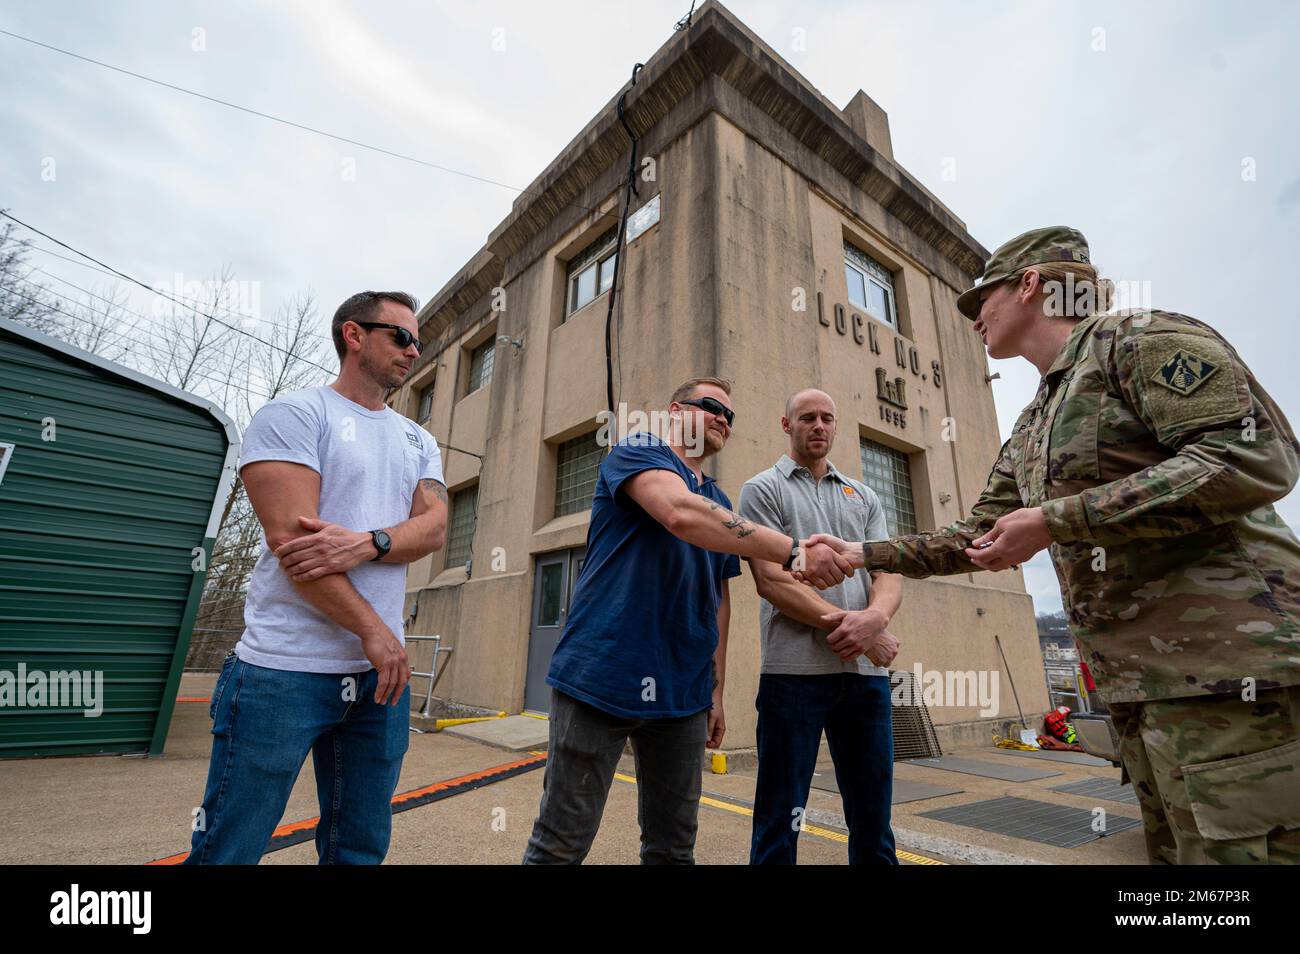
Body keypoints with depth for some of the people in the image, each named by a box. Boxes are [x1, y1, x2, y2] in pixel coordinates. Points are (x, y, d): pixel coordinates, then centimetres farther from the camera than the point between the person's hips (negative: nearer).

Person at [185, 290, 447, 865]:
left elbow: (433, 528, 0)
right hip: (286, 669, -5)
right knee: (229, 850, 7)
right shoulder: (293, 416, -4)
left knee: (362, 849, 16)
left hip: (382, 668, 6)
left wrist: (365, 544, -20)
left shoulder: (419, 441, 14)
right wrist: (374, 631, -15)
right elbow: (289, 536, -15)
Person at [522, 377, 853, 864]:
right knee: (561, 844, 3)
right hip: (600, 677, -6)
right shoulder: (639, 450, -2)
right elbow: (681, 514, -24)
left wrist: (717, 690, 14)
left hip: (683, 694, 7)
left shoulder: (721, 504, 18)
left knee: (674, 847, 15)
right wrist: (794, 552, -26)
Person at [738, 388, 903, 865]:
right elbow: (772, 580, -9)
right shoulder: (763, 489, 2)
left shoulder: (864, 497, 17)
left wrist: (875, 617, -16)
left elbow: (889, 573, 7)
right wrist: (858, 631, -12)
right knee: (781, 819, 6)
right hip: (795, 668, -4)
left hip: (867, 670, 5)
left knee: (873, 817, 15)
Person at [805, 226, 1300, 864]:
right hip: (1133, 678, 8)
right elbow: (977, 540, 22)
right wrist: (864, 554, 18)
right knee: (1175, 847, 15)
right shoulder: (1028, 434, 19)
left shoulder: (1138, 337, -4)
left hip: (1223, 658, -8)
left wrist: (1059, 518, -18)